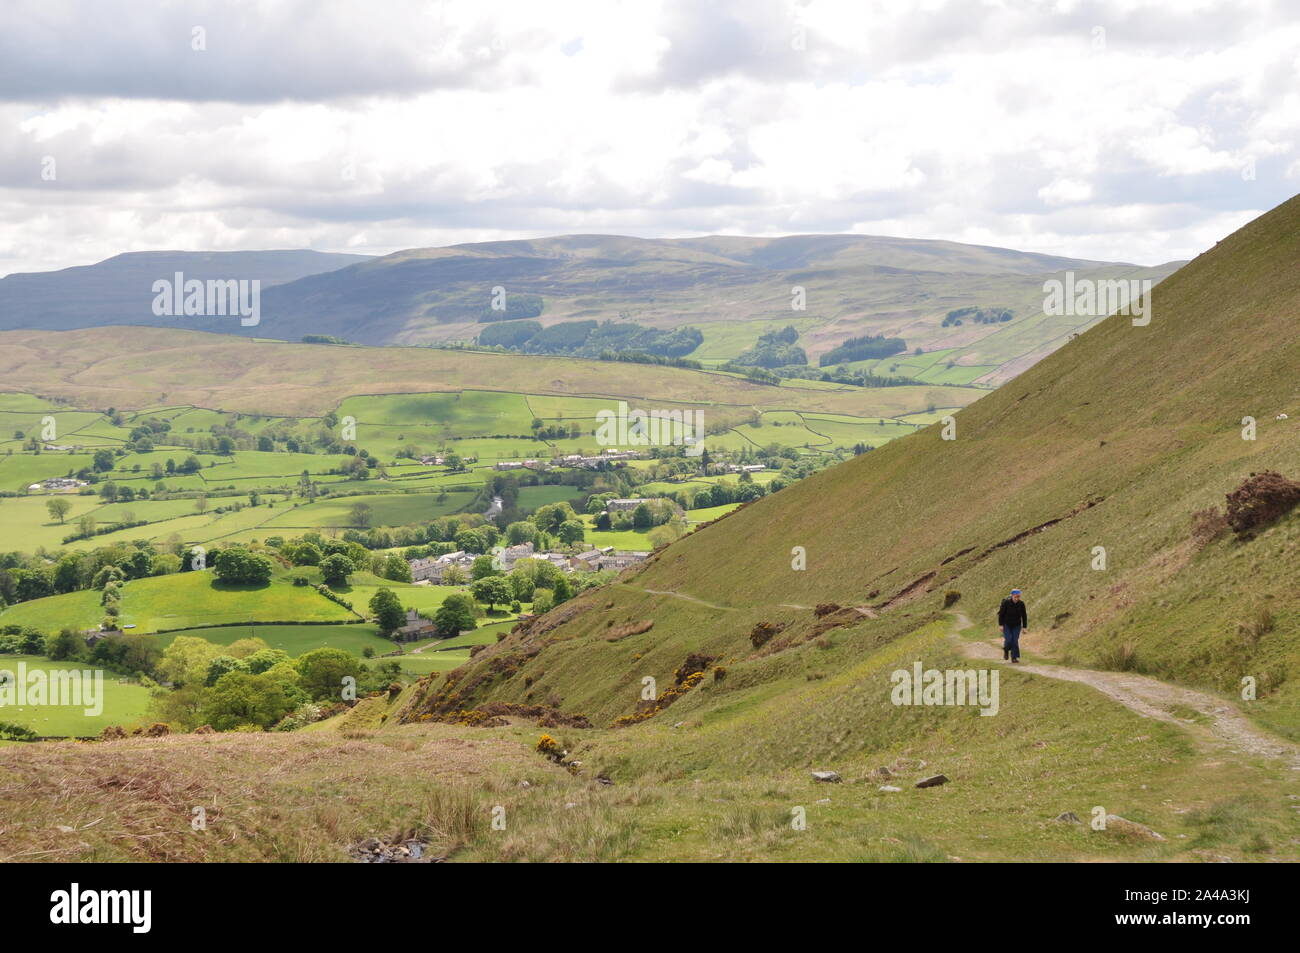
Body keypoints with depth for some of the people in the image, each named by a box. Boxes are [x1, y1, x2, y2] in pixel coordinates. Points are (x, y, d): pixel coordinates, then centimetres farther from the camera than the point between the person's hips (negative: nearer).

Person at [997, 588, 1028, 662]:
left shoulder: (1021, 604, -11)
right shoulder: (1006, 603, -19)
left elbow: (1024, 616, -3)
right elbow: (1001, 614, -13)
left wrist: (1024, 627, -5)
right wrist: (1001, 625, -15)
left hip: (1016, 625, 2)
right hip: (1006, 625, -2)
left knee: (1015, 641, -7)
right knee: (1008, 640, -14)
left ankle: (1014, 658, 1)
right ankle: (1006, 650, 18)